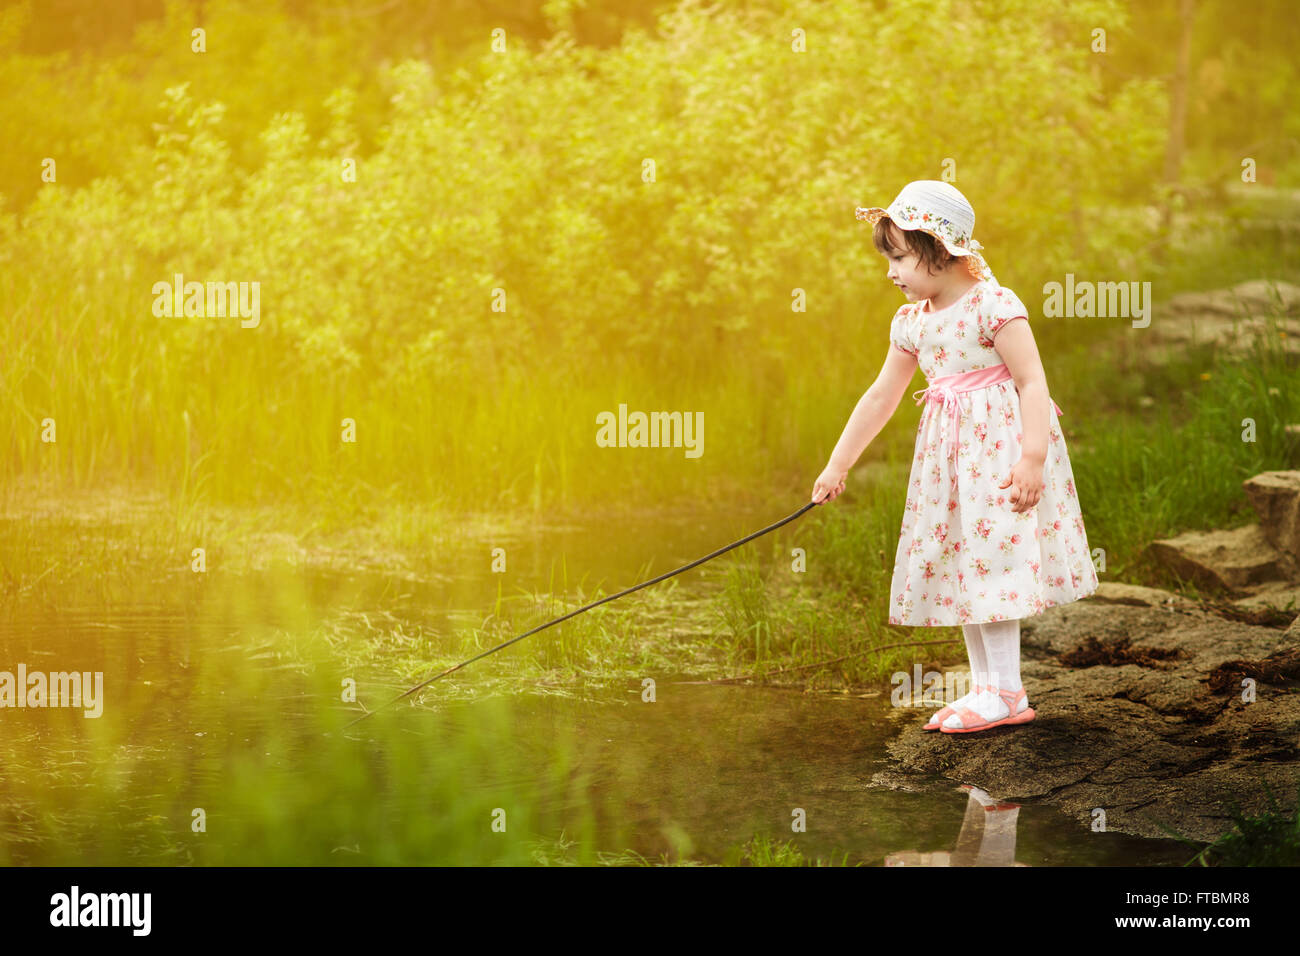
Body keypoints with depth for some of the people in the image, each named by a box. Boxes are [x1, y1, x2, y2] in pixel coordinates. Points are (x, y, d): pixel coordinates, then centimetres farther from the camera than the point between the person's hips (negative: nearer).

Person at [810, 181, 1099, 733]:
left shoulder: (993, 305, -13)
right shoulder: (913, 322, 10)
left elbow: (1032, 381, -17)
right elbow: (880, 397, 17)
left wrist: (1033, 457, -26)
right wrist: (837, 465, 17)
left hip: (1000, 446, -8)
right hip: (950, 457, 8)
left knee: (992, 560, -10)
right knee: (958, 565, 8)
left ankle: (1006, 694, -5)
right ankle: (987, 686, 15)